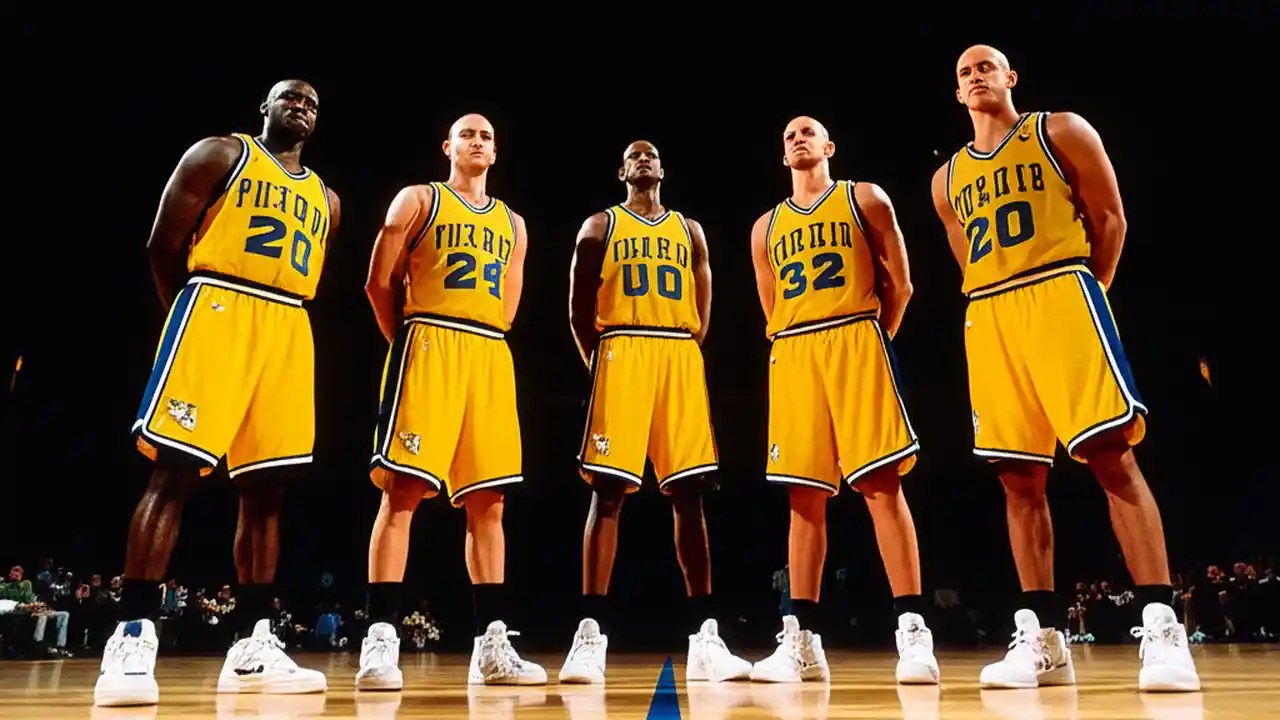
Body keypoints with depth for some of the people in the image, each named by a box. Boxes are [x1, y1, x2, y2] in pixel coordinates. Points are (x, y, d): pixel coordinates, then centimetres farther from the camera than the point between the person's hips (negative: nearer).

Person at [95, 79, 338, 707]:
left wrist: (280, 319, 12)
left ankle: (253, 647, 4)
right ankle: (133, 637, -7)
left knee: (265, 490, 1)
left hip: (288, 333, 5)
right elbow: (164, 244, 2)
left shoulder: (326, 200, 22)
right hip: (218, 312, -5)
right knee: (173, 473, -11)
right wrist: (194, 318, 2)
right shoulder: (221, 154, 8)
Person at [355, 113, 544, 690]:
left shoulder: (513, 224, 21)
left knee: (487, 504, 2)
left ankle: (491, 644, 6)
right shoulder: (418, 200, 9)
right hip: (429, 346, -5)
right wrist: (409, 343, 3)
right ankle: (380, 639, -6)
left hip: (491, 358, 5)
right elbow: (380, 284, 3)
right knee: (402, 491, -10)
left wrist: (485, 341, 12)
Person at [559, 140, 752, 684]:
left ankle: (705, 637, 4)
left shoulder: (690, 230, 20)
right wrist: (601, 366, 0)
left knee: (688, 495, 1)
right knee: (607, 491, -8)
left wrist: (681, 355, 7)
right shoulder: (600, 226, 13)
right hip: (622, 354, -2)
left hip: (681, 358, 3)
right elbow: (579, 311, 6)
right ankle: (591, 634, -5)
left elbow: (703, 312, 16)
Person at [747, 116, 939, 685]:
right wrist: (800, 348, 12)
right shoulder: (766, 227, 19)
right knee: (804, 497, 1)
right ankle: (801, 642, 4)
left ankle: (912, 631, -8)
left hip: (855, 343, -3)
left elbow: (899, 284, 7)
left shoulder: (864, 199, 9)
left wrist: (872, 340, 6)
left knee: (881, 485, -10)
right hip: (793, 355, 4)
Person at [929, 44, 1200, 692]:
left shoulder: (1060, 132, 10)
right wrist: (1000, 305, 12)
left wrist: (1084, 293, 2)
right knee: (1018, 478, 0)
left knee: (1111, 455, -13)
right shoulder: (947, 179, 20)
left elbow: (1109, 218, 6)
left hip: (1061, 294, -4)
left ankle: (1162, 628, -10)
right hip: (989, 320, 4)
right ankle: (1041, 638, 4)